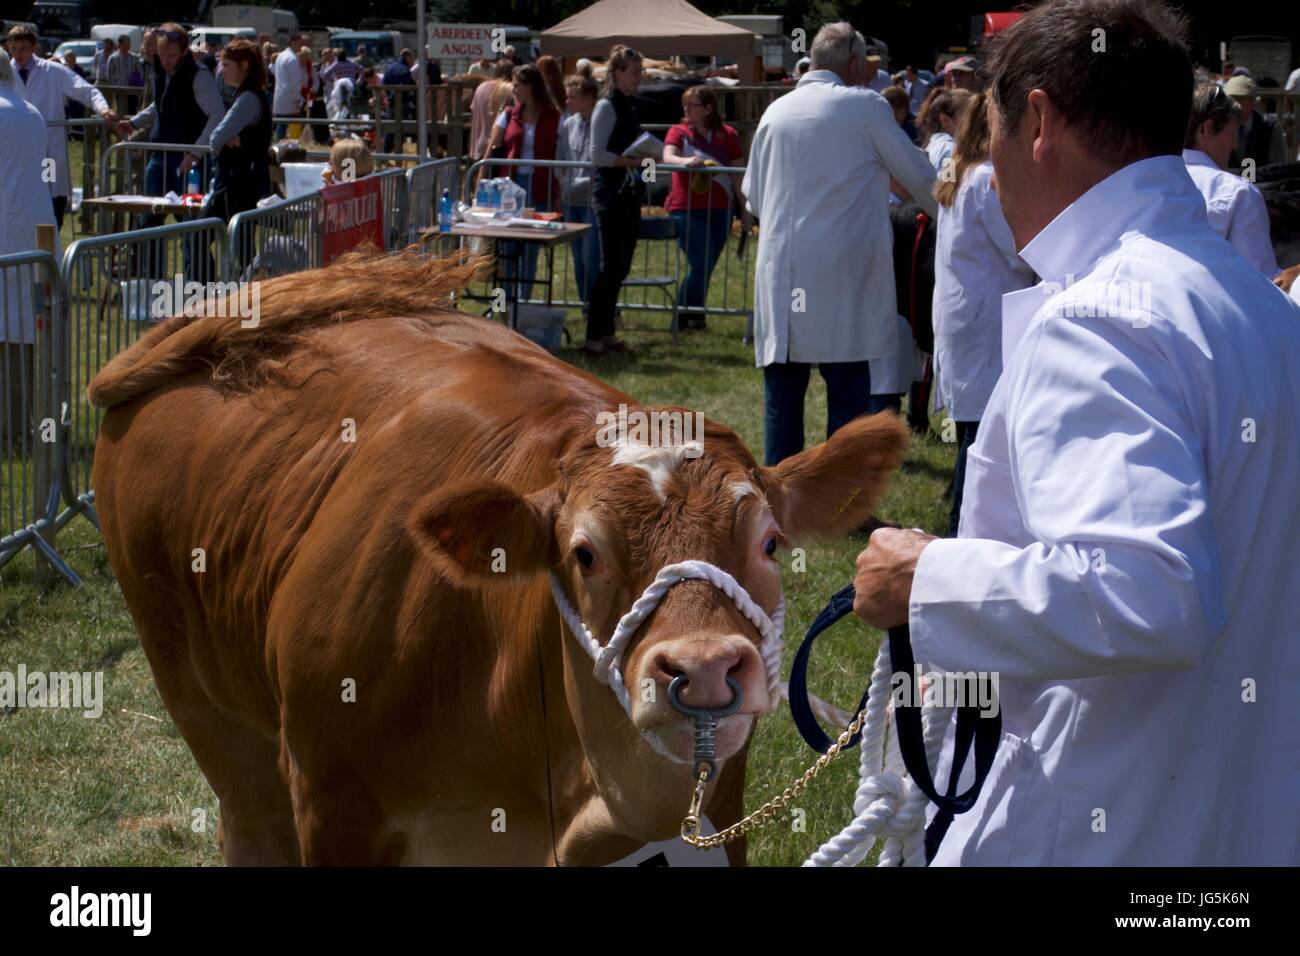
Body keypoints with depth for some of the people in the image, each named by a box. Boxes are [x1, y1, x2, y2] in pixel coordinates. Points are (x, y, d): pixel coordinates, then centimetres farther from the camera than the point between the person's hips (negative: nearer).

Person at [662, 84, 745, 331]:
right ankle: (684, 315, -2)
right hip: (686, 210, -3)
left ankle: (693, 316, 19)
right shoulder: (678, 132, 4)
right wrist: (686, 161, -38)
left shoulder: (727, 136, 8)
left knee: (705, 267, 8)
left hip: (720, 211, 3)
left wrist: (746, 207, 4)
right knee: (701, 265, -13)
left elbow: (738, 176, 8)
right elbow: (668, 156, -16)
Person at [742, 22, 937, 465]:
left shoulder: (776, 112, 8)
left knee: (782, 399, 9)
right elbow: (918, 176, 7)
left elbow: (754, 197, 16)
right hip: (842, 275, -4)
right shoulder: (864, 106, -3)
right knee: (850, 395, 1)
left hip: (781, 271, 4)